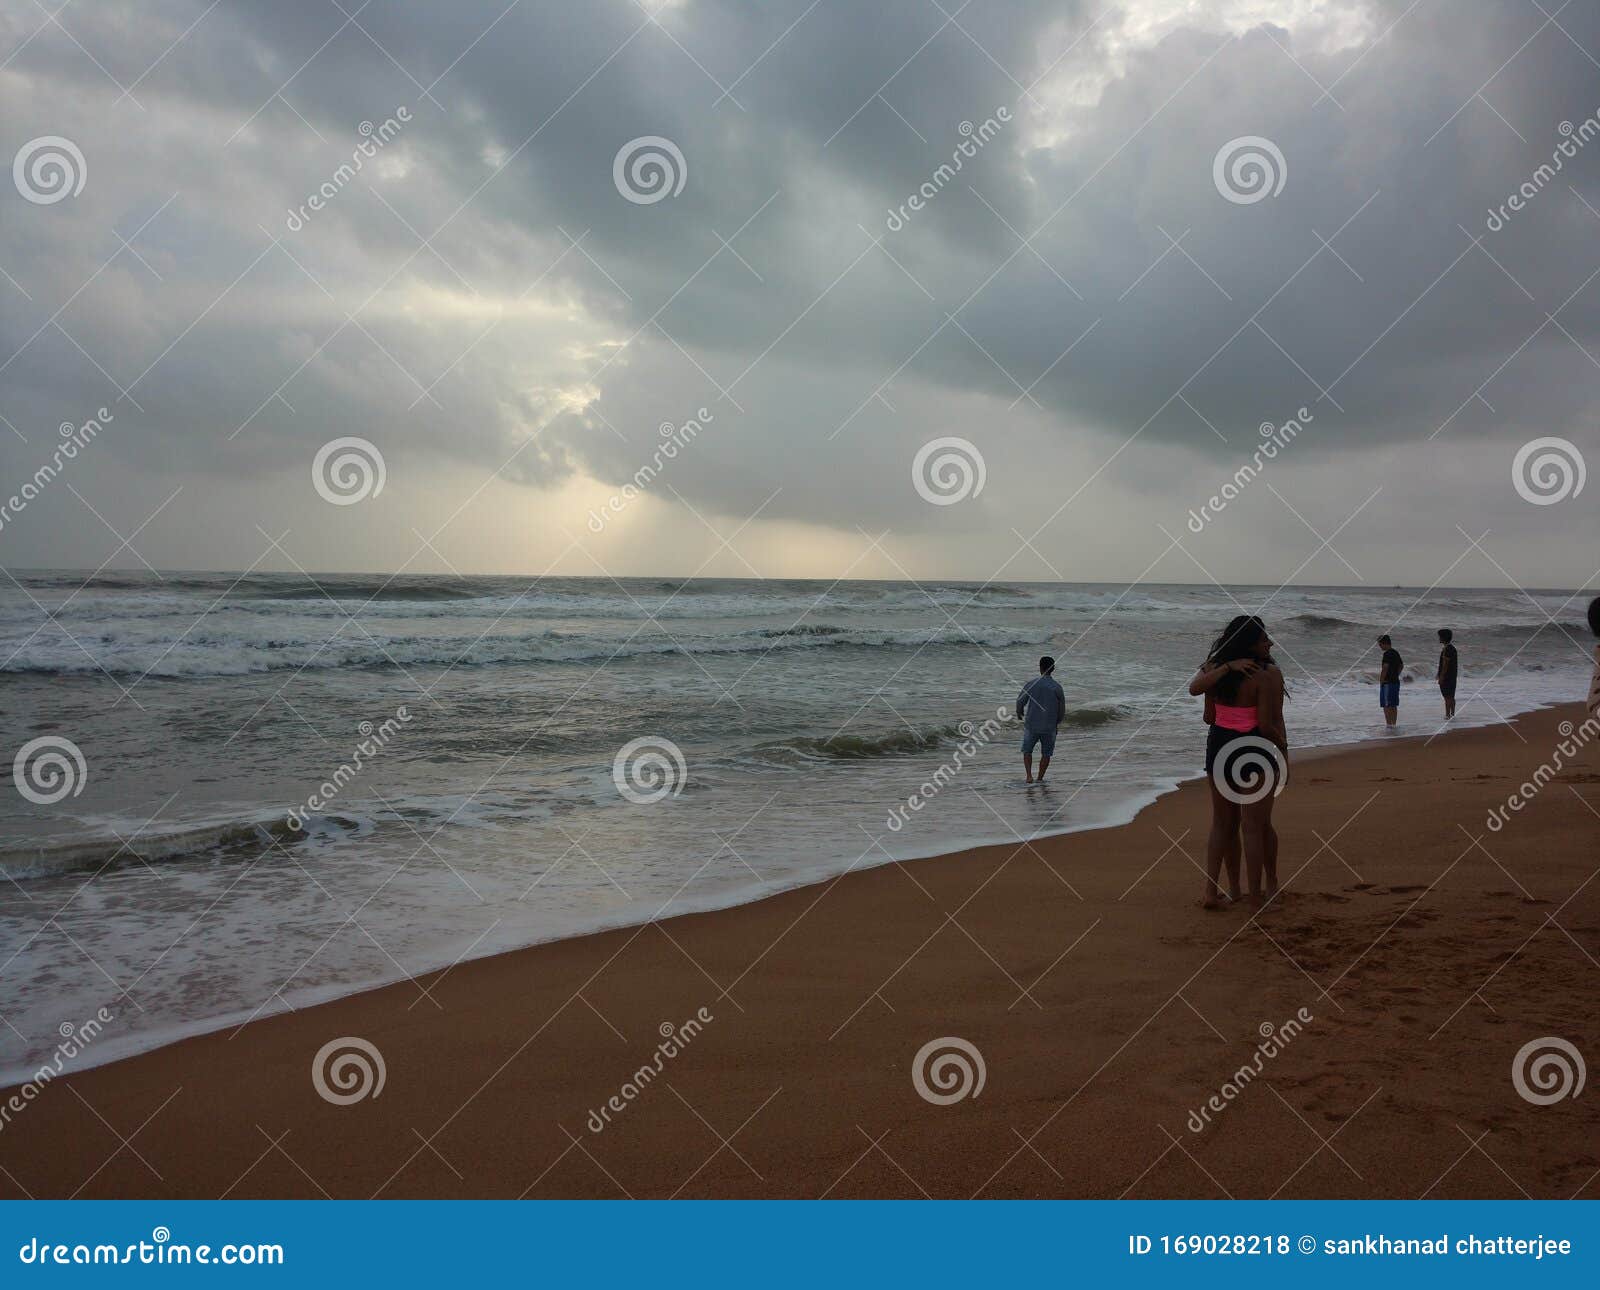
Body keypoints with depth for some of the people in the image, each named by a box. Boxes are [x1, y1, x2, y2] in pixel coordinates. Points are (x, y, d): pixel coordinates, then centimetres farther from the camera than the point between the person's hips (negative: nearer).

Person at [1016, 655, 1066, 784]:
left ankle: (1029, 776, 2)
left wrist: (1019, 714, 17)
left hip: (1031, 725, 0)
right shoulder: (1057, 687, -7)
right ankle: (1040, 778, 17)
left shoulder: (1032, 684, -7)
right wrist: (1058, 721, 18)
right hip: (1049, 727, 0)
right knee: (1046, 753, 16)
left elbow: (1020, 702, -4)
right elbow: (1062, 708, -1)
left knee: (1027, 750, 16)